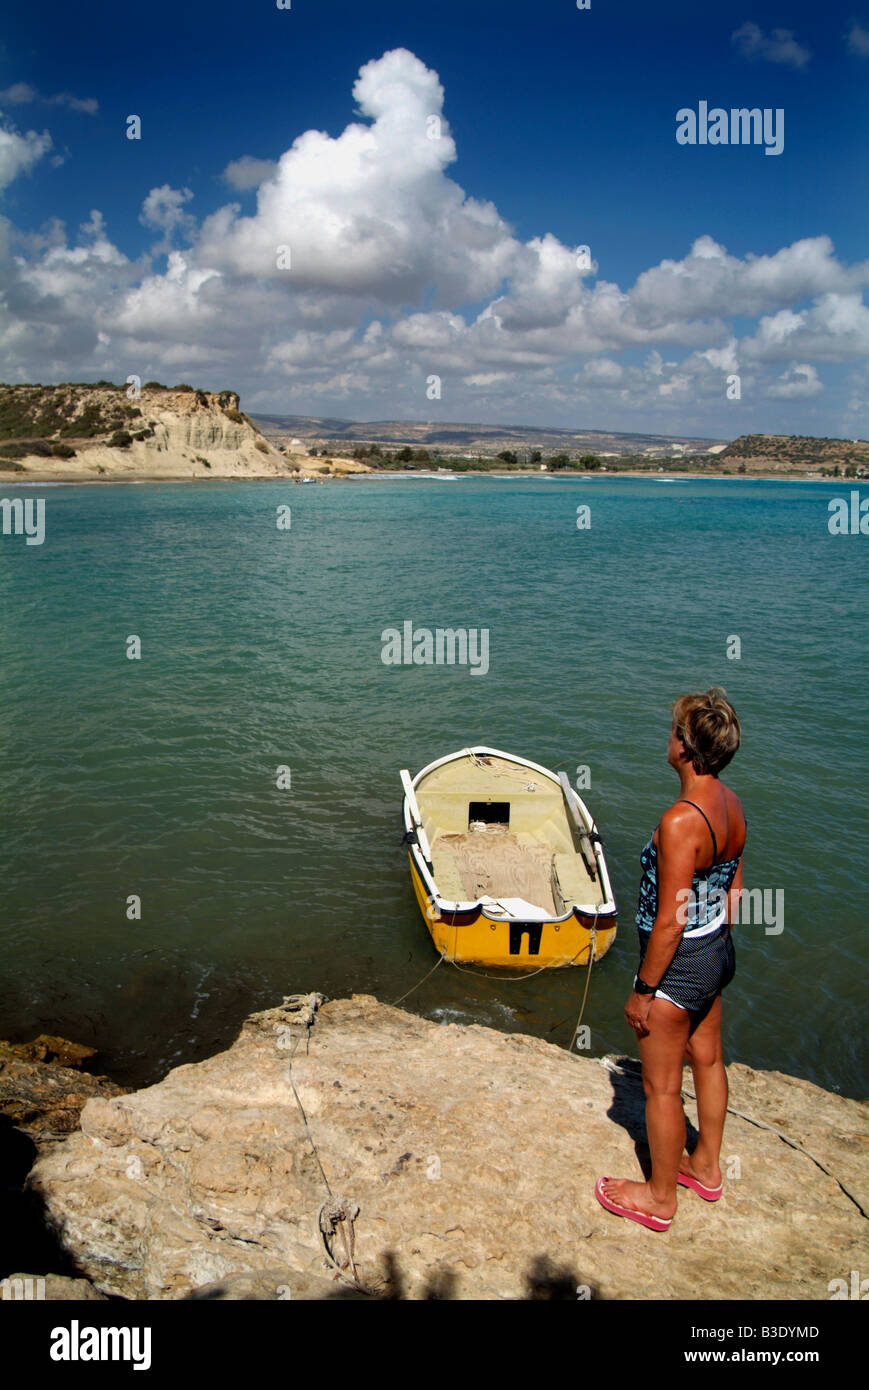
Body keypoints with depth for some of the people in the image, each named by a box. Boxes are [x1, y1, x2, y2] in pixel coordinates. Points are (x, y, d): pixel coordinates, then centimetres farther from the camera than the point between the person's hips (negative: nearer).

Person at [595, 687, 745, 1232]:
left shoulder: (680, 821, -30)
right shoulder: (732, 804, -3)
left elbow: (670, 921, -26)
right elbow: (735, 889, 8)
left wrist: (643, 989, -15)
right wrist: (717, 945, 21)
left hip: (679, 962, -9)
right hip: (718, 952, 9)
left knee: (662, 1085, 11)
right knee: (707, 1058, 26)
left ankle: (661, 1198, 31)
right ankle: (706, 1166, 48)